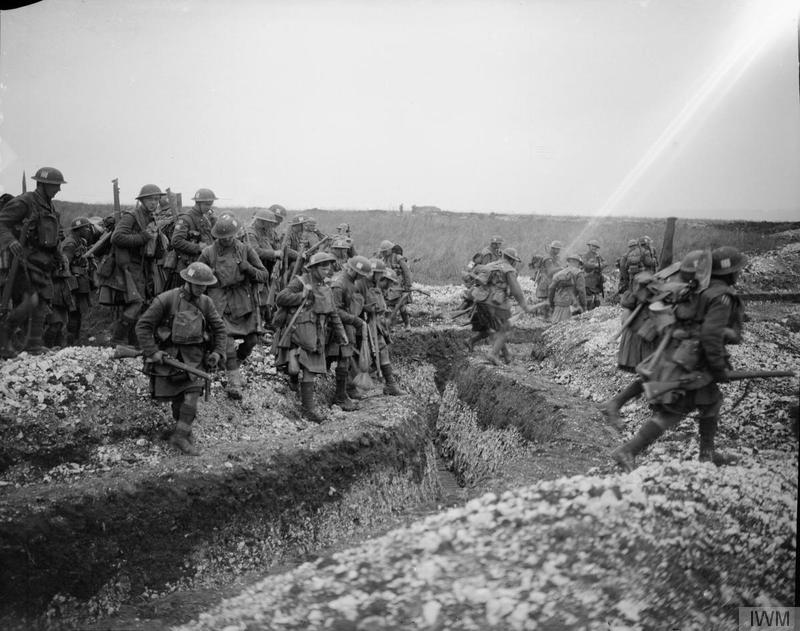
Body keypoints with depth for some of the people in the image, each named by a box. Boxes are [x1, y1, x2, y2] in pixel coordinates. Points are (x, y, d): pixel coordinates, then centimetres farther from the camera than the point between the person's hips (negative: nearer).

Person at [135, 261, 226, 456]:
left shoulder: (206, 303, 0)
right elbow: (143, 326, -10)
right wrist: (152, 352, -15)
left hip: (193, 354, 2)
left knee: (193, 389, -16)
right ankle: (184, 428, 28)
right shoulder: (166, 300, -13)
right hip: (168, 354, -2)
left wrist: (218, 352, 2)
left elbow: (219, 328, 13)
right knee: (176, 396, 4)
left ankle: (180, 436, -12)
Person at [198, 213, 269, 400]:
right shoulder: (208, 253, 0)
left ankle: (234, 365, 34)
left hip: (243, 302, 2)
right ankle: (234, 384, -2)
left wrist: (248, 269, -14)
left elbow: (264, 276, 3)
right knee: (228, 344, -9)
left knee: (251, 340, 3)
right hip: (220, 303, -2)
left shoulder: (245, 250, 3)